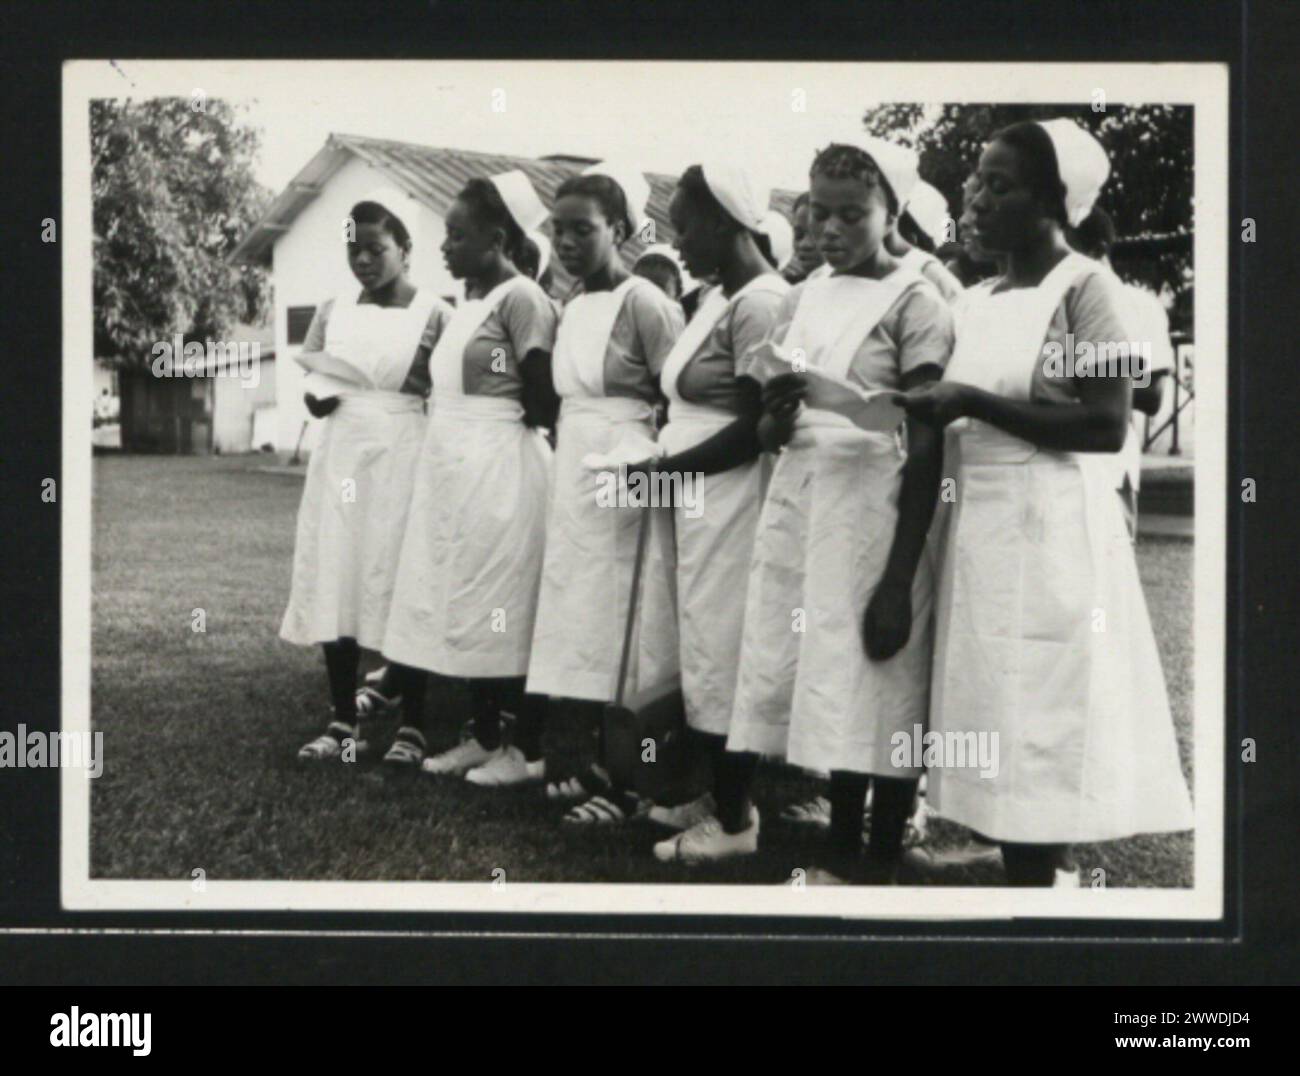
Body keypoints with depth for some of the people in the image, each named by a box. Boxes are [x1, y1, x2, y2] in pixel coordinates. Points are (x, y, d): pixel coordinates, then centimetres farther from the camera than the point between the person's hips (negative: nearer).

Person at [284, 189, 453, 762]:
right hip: (341, 457, 4)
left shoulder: (435, 315, -3)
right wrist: (318, 397, -5)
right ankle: (343, 719, 8)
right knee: (334, 583, 0)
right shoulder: (332, 311, 11)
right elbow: (312, 387, 16)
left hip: (404, 460, -4)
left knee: (401, 585, -3)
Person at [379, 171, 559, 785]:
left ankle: (528, 750, 6)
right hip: (450, 467, 9)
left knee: (502, 610, -3)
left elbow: (543, 403, -12)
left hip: (498, 469, -9)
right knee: (465, 607, 11)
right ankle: (484, 739, 20)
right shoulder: (468, 300, 14)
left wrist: (510, 430, 0)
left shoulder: (520, 299, -11)